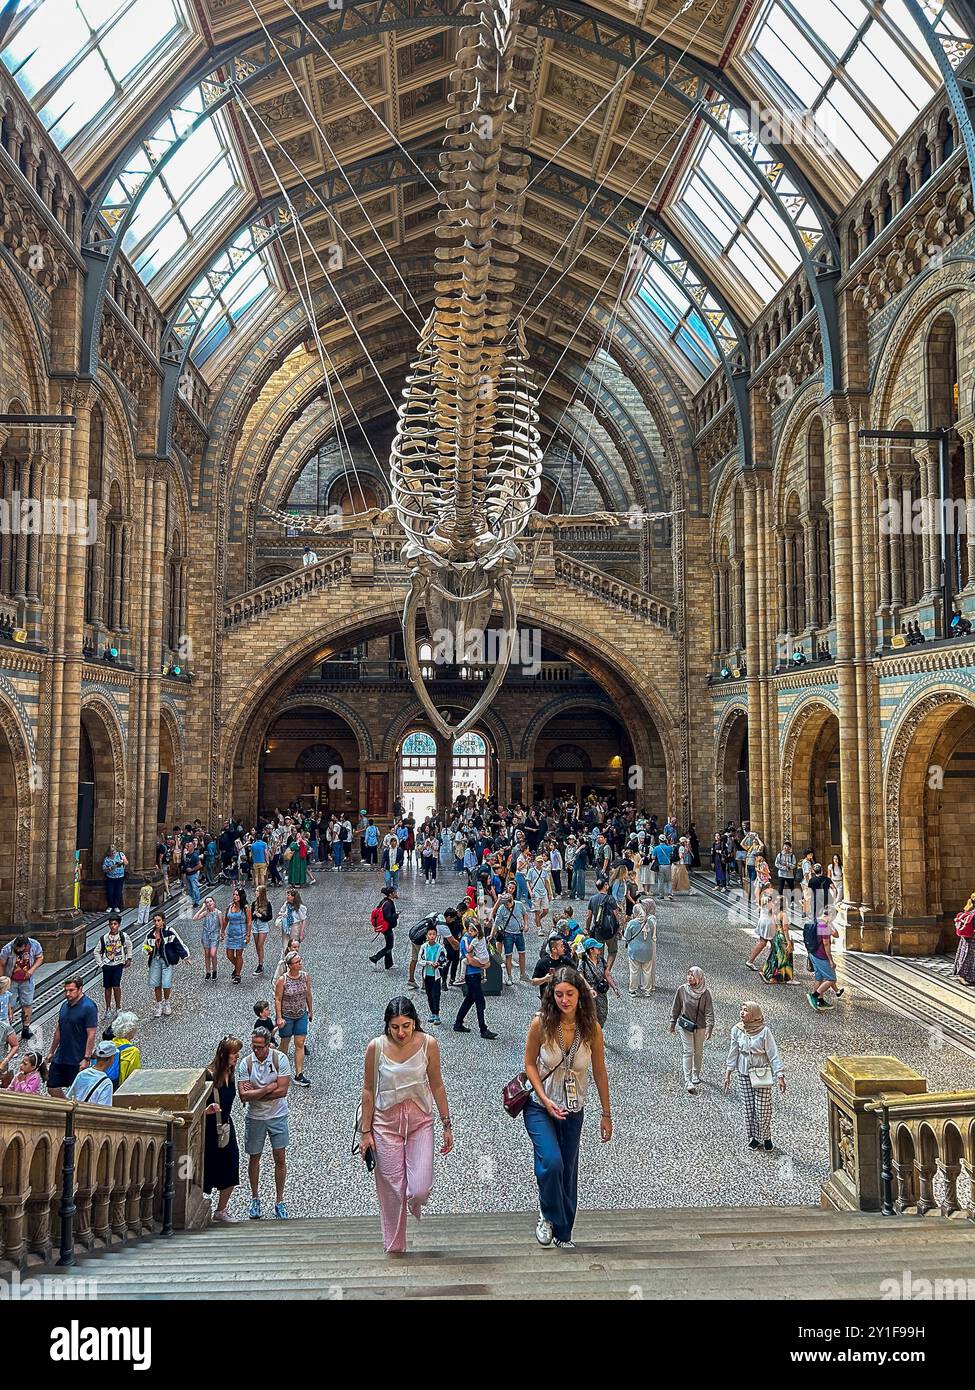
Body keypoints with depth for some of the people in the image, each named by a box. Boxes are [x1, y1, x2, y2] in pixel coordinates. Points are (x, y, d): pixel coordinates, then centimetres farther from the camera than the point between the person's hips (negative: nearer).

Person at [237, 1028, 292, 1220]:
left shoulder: (280, 1059, -14)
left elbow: (282, 1090, -19)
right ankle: (255, 1199, 32)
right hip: (255, 1117, 1)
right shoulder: (245, 1063, -11)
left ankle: (279, 1201, 17)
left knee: (280, 1158, 1)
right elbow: (243, 1096, -17)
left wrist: (254, 1094, -17)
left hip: (277, 1116, -1)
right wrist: (269, 1088, -20)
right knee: (254, 1158, 11)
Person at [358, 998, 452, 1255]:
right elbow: (368, 1090, -1)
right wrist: (366, 1131, 0)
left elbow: (437, 1085, 1)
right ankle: (394, 1248, 27)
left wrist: (447, 1125, 3)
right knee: (392, 1190, 4)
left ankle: (414, 1201, 30)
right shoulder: (376, 1047, -12)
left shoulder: (428, 1044, -11)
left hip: (420, 1120, 0)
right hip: (386, 1121, 0)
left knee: (420, 1190, -9)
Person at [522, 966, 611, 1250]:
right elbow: (530, 1064, -6)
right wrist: (545, 1100, -17)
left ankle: (563, 1235, 30)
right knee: (551, 1163, -21)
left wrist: (606, 1114, 4)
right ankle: (547, 1216, 7)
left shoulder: (591, 1028, -11)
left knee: (568, 1173, 10)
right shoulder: (541, 1023, -17)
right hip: (539, 1106, -2)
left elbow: (599, 1073, -1)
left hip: (573, 1109, 2)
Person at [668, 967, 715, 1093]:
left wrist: (709, 1027, -23)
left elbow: (709, 1012, -12)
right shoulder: (682, 990, -9)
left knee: (698, 1053, 15)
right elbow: (676, 1008, 1)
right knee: (688, 1052, -5)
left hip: (700, 1027, 1)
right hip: (685, 1026, -1)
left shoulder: (705, 993, -11)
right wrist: (673, 1023, 6)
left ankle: (696, 1075, 35)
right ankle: (688, 1081, -4)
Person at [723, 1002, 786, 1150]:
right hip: (743, 1075, 3)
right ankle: (753, 1137, 27)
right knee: (748, 1109, 8)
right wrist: (728, 1074, 6)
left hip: (762, 1074, -3)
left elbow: (773, 1054, -12)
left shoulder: (764, 1031, -16)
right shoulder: (737, 1030, -6)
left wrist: (780, 1077, -15)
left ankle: (766, 1137, 25)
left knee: (763, 1109, 2)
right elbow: (733, 1053, 4)